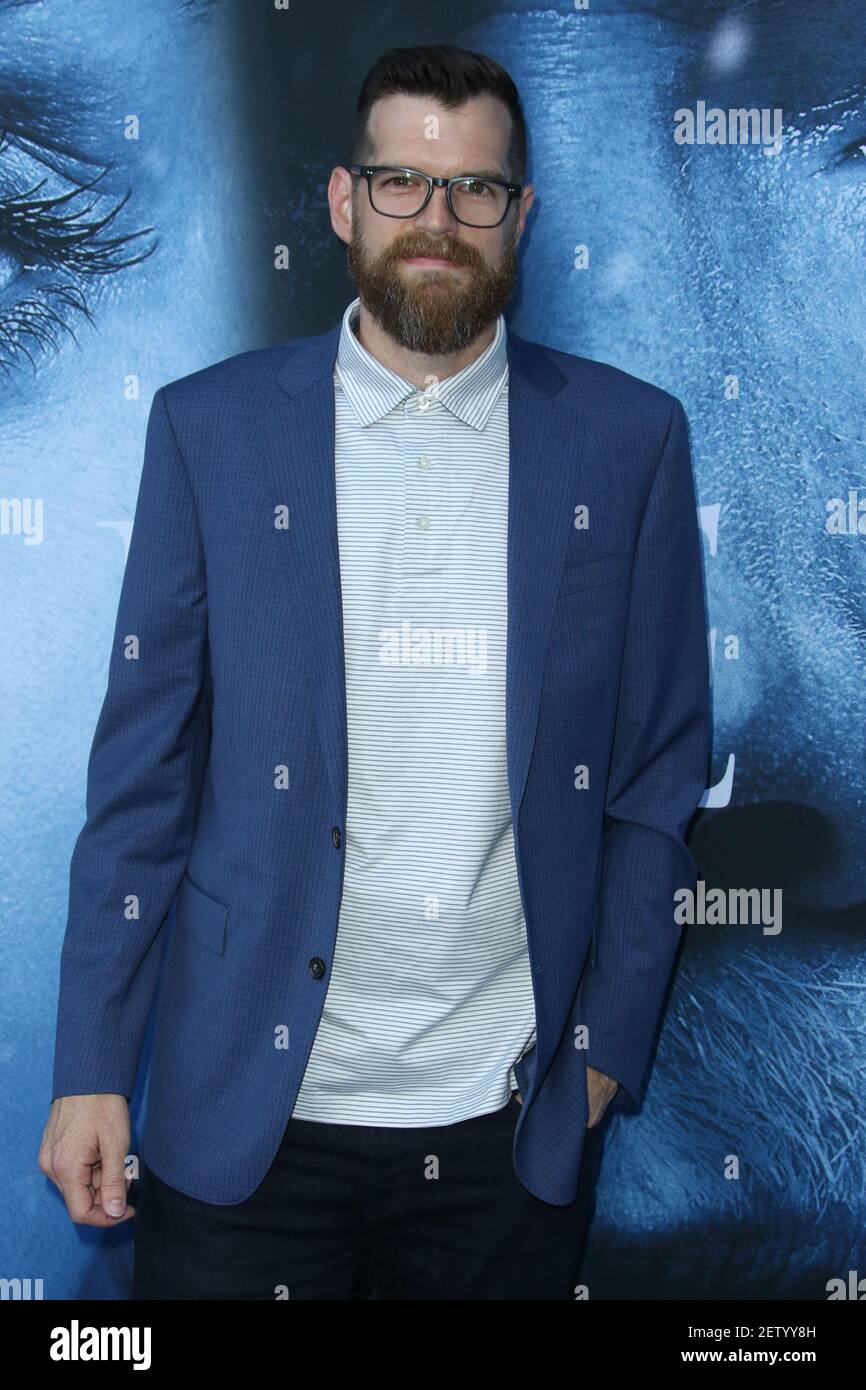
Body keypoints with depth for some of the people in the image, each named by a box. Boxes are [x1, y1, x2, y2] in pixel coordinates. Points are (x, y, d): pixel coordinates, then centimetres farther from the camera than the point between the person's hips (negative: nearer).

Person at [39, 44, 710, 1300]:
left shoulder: (628, 438, 1)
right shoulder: (212, 427, 0)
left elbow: (661, 764, 4)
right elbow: (144, 767, 0)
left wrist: (609, 1036, 2)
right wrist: (92, 1067, -2)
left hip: (508, 1121, 1)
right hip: (245, 1112, 0)